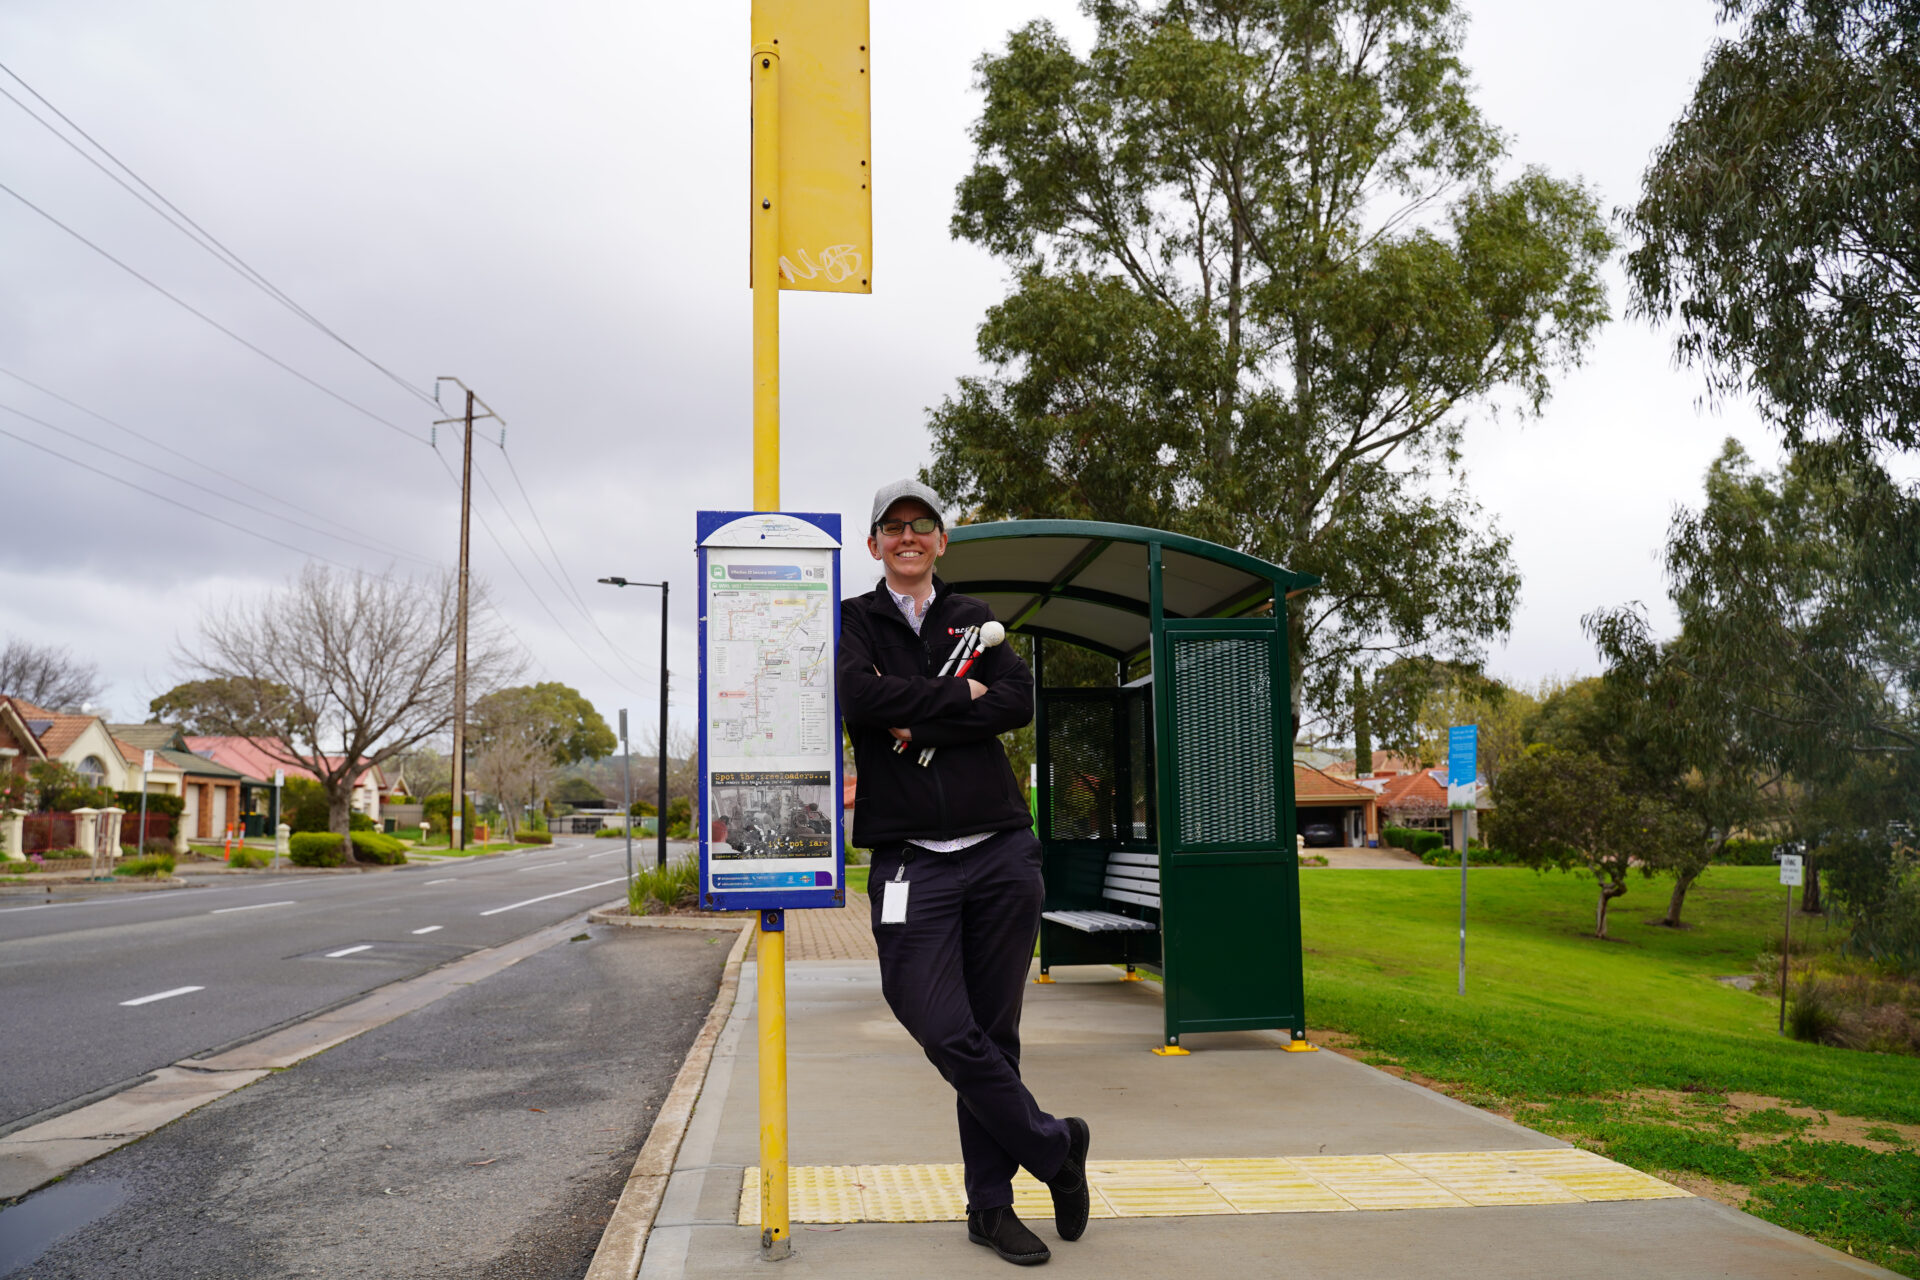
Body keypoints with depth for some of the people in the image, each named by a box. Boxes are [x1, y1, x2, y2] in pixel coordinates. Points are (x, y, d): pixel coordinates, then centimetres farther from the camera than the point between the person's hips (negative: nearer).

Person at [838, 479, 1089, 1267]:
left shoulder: (976, 620, 15)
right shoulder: (851, 621, 9)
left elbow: (1020, 700, -2)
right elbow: (858, 698, -12)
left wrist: (918, 721, -10)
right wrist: (961, 696, -5)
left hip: (999, 853, 2)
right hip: (910, 862, -2)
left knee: (993, 1034, 7)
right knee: (946, 1034, -9)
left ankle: (991, 1203, 21)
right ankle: (1053, 1147, 14)